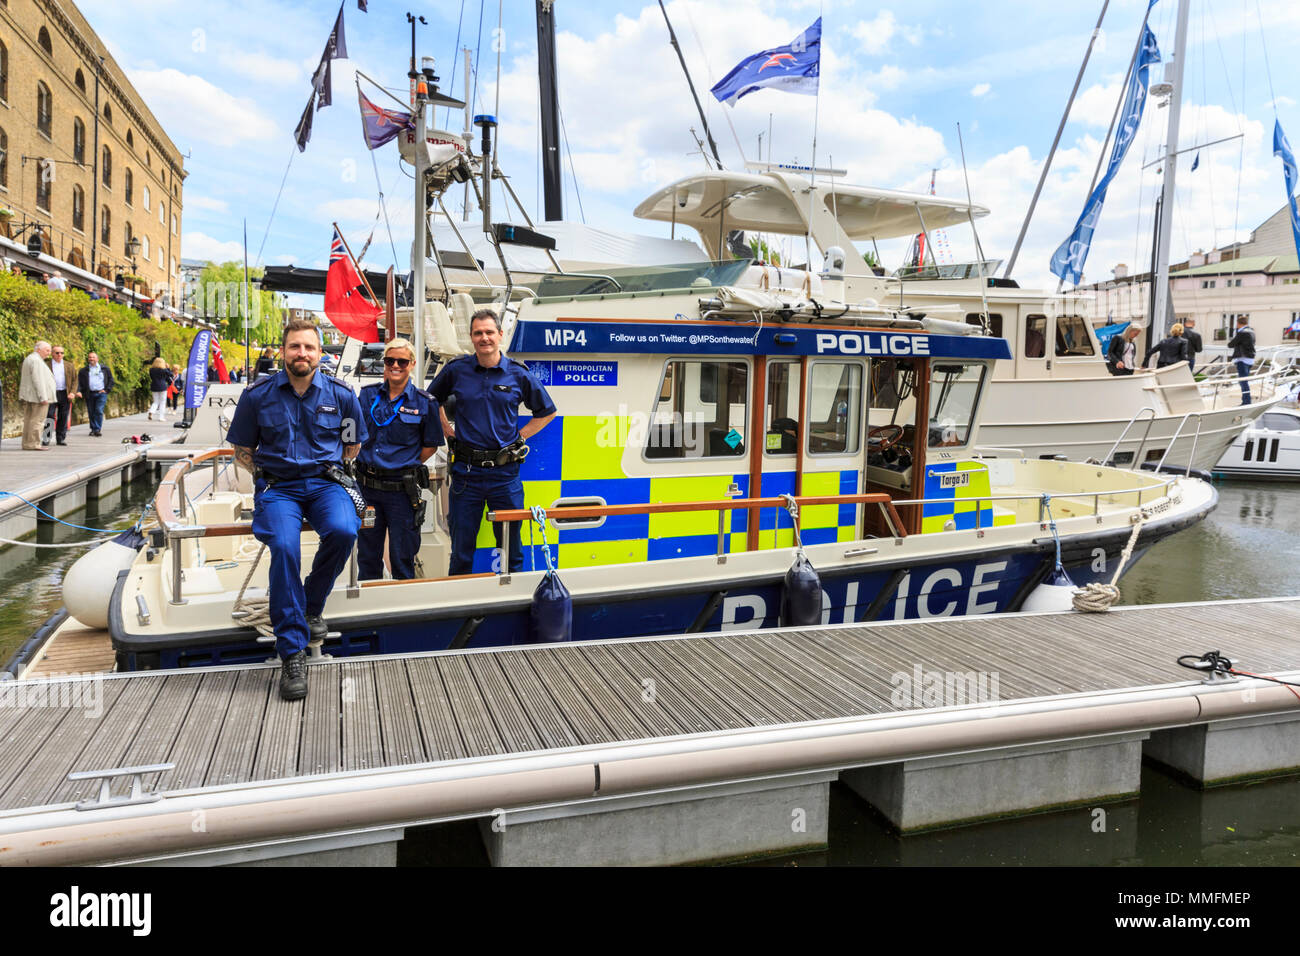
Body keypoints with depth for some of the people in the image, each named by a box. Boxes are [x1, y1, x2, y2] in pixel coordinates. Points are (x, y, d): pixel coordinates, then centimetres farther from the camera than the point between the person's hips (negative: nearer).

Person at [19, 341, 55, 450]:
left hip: (28, 396, 10)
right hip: (37, 396, -10)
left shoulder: (29, 359, 21)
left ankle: (26, 443, 12)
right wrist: (43, 397, -21)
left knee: (29, 420, 10)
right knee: (37, 420, -9)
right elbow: (38, 380, -20)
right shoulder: (36, 360, -13)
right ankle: (33, 444, -10)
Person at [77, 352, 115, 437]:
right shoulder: (83, 371, 12)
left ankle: (98, 429, -12)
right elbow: (79, 382, 7)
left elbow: (111, 380, 13)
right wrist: (79, 391, -9)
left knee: (99, 411, -14)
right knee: (91, 413, 5)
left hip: (101, 393, -2)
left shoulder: (105, 369, 12)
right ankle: (93, 429, 16)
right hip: (89, 394, 2)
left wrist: (107, 390, 1)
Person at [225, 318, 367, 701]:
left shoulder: (340, 394, 4)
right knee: (284, 547, -31)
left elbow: (353, 445, 19)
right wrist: (266, 475, 1)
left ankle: (311, 605, -2)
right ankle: (292, 652, -24)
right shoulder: (257, 395, 3)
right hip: (277, 487, -1)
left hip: (324, 482, 1)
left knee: (343, 531, -32)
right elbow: (242, 451, 14)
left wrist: (326, 468, 10)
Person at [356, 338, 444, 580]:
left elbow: (430, 445, 3)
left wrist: (407, 465, -2)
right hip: (367, 486, 3)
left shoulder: (424, 403, -3)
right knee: (367, 555, 14)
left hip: (402, 488, -3)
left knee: (402, 558, 6)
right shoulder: (368, 395, 5)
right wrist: (368, 461, 4)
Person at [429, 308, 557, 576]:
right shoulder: (456, 370, 3)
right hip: (466, 471, 0)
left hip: (505, 473, 0)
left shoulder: (519, 375, 1)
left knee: (511, 545, 8)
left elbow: (547, 412, 13)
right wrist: (447, 431, 9)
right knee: (461, 546, 8)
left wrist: (520, 436, 4)